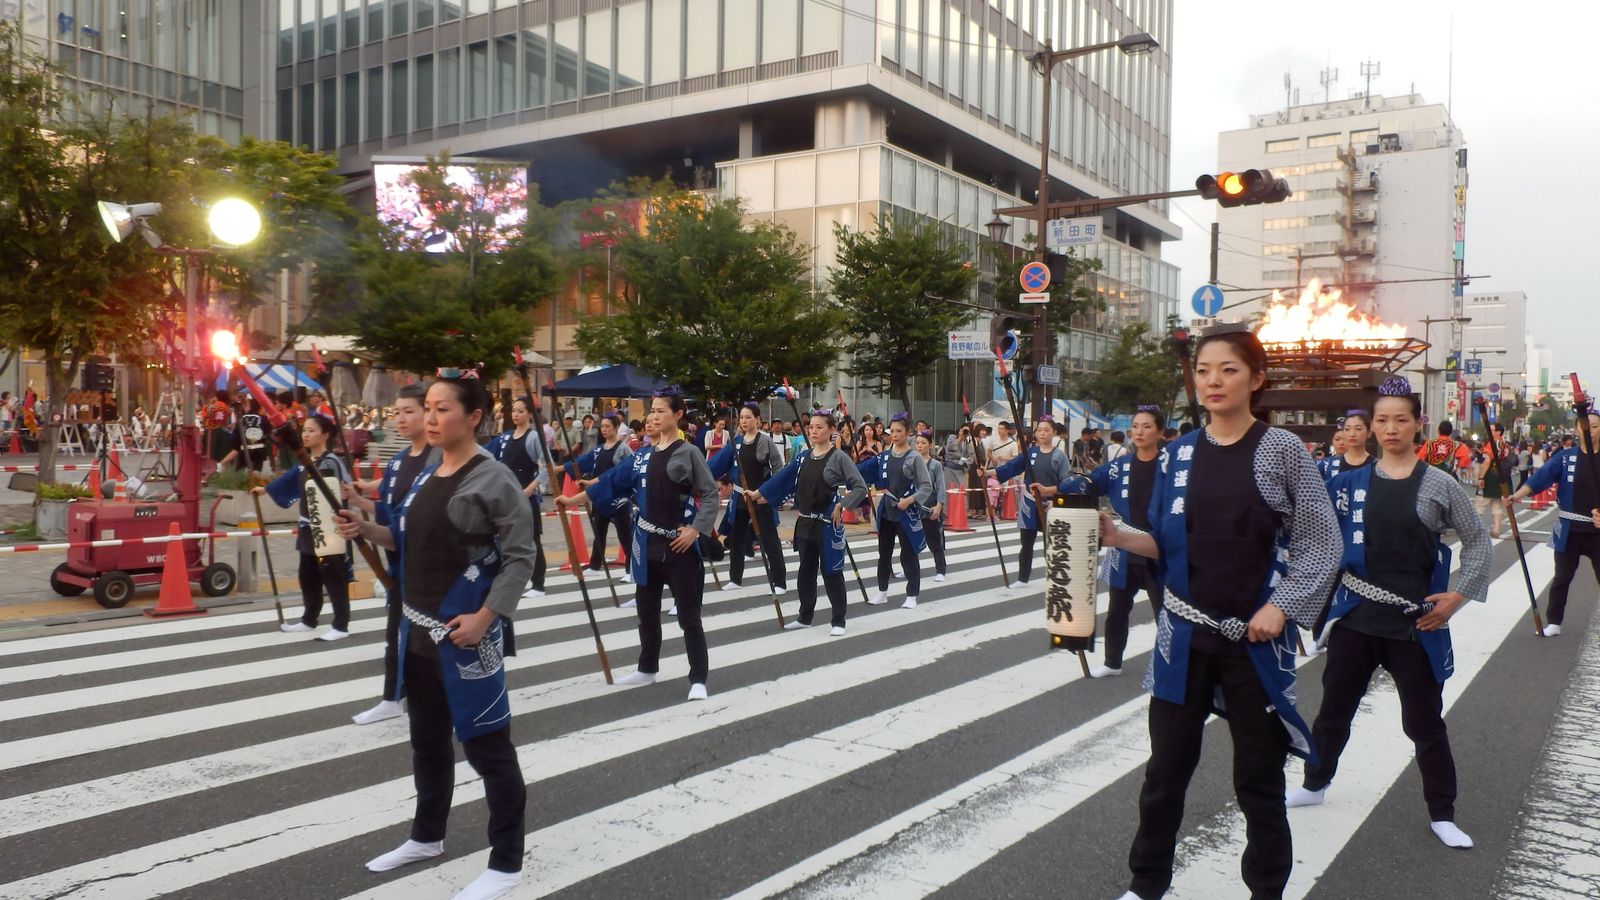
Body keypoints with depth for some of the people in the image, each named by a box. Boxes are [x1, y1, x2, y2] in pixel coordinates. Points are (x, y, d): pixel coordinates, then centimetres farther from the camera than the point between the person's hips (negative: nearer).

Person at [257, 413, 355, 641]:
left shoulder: (331, 463, -16)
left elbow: (340, 495, -21)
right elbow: (289, 481, 29)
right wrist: (265, 489, 43)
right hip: (309, 529, 9)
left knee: (334, 578, -3)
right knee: (308, 578, 18)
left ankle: (341, 626, 3)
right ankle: (309, 620, 32)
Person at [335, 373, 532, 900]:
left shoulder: (494, 479, -15)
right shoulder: (426, 476, 10)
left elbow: (521, 557, -16)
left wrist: (485, 617, -23)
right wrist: (367, 531, 3)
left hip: (467, 636, -8)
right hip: (419, 631, 8)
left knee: (486, 745, 1)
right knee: (428, 739, 22)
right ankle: (427, 836, 41)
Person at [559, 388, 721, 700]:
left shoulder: (689, 454, -8)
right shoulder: (643, 455, 9)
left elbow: (711, 495, -9)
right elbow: (612, 482, 12)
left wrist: (696, 529, -18)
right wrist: (573, 500, 10)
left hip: (679, 547, -6)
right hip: (647, 547, 7)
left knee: (688, 615, -2)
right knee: (647, 612, 17)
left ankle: (698, 679, 5)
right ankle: (647, 669, 32)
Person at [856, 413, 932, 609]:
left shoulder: (914, 458, -8)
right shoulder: (884, 456, 5)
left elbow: (927, 486, -11)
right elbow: (864, 473, 11)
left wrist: (910, 500, -21)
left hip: (906, 513, -5)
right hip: (886, 511, 5)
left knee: (908, 555, 1)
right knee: (884, 554, 12)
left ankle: (911, 596, 9)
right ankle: (882, 592, 23)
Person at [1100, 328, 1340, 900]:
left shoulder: (1282, 450, -6)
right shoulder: (1178, 454, 3)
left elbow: (1322, 542, -5)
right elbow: (1170, 545, 8)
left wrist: (1281, 607, -14)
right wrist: (1119, 537, -9)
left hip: (1256, 638, -3)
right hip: (1184, 634, 3)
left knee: (1258, 777, 10)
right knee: (1166, 769, 11)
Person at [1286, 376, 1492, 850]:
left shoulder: (1439, 485, -5)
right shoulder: (1352, 482, 2)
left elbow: (1478, 543, 1)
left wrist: (1457, 596, -6)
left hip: (1414, 625, -2)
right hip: (1355, 619, 3)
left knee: (1425, 722, 8)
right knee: (1334, 708, 16)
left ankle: (1442, 814, 24)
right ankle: (1314, 784, 36)